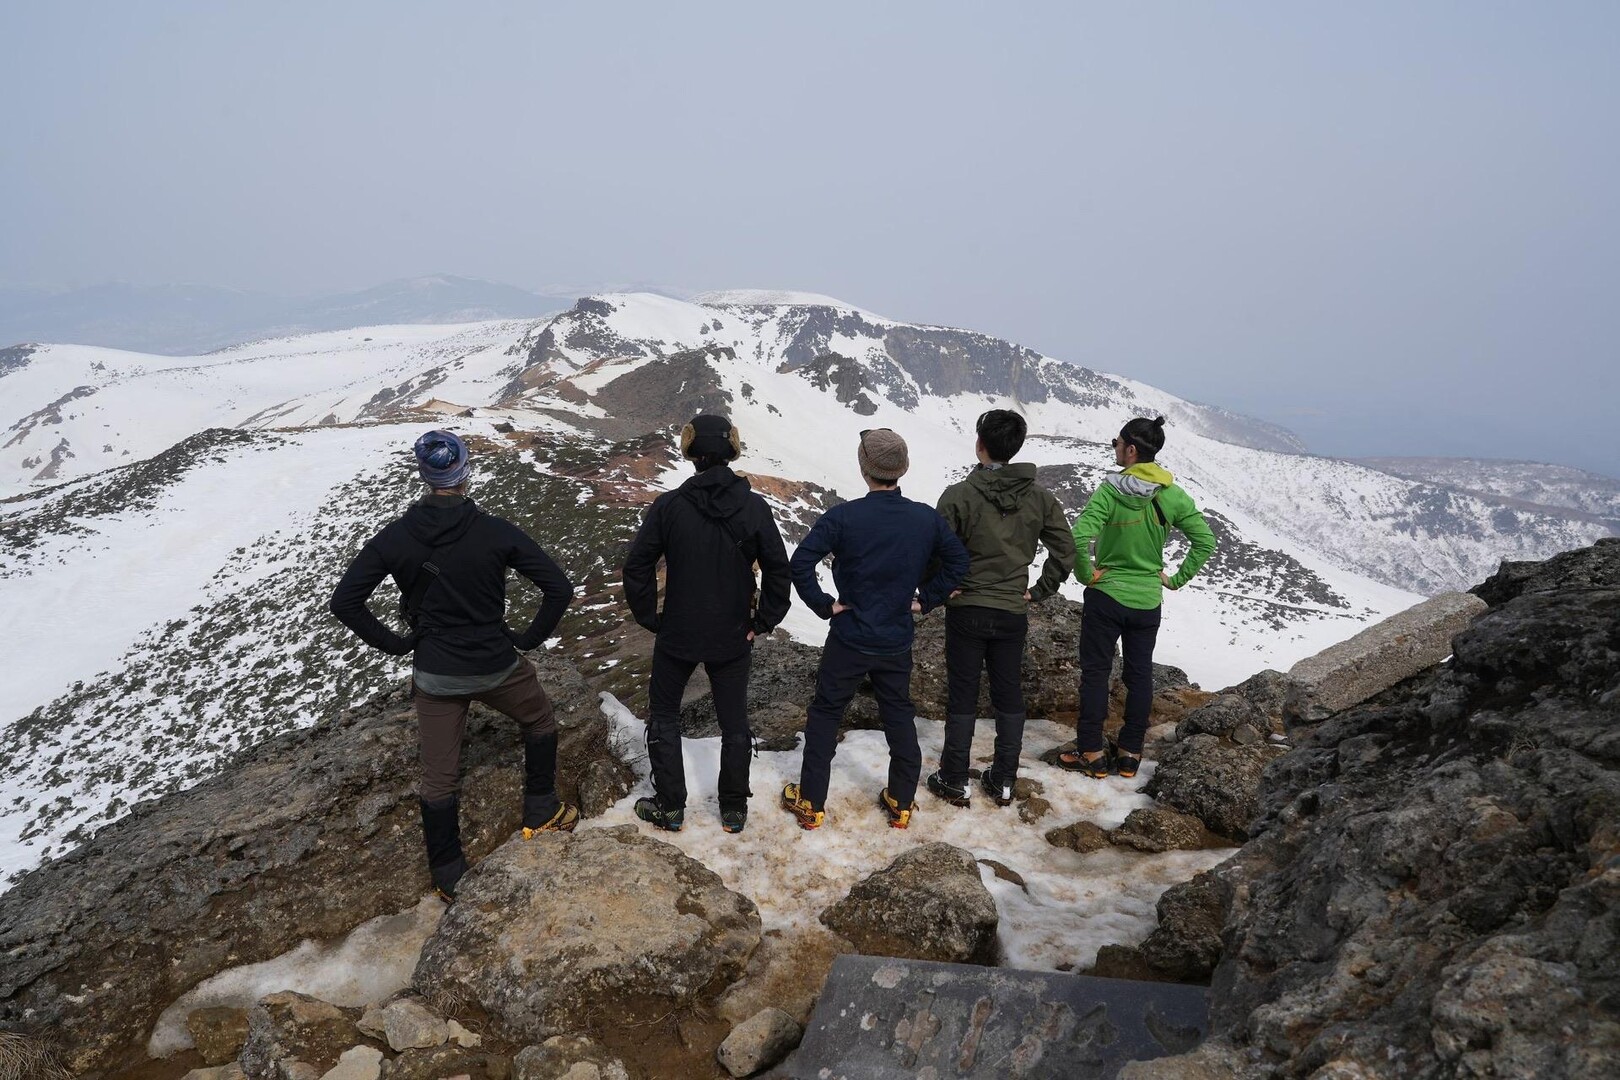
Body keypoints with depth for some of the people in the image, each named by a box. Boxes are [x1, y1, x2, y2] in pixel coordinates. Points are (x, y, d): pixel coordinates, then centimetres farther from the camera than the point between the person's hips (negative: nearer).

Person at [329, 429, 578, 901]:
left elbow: (344, 601, -9)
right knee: (539, 721, 28)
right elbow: (559, 588, -16)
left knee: (439, 778, 14)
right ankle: (541, 813, 36)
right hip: (498, 666, -2)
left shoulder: (395, 538, -11)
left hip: (434, 676, 2)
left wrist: (392, 642, 1)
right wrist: (530, 637, -1)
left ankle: (448, 875, 25)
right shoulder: (495, 532, -16)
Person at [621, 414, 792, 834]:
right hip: (733, 638, 1)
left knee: (664, 716, 18)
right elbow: (778, 569, -6)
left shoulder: (668, 506, -13)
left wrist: (650, 618, 1)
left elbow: (637, 567, -11)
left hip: (678, 635, -1)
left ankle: (669, 807, 22)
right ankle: (734, 810, 25)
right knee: (734, 722, 15)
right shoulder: (754, 508, -9)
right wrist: (763, 622, 4)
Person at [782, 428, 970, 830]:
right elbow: (958, 561, 4)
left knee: (824, 716, 12)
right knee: (899, 717, 18)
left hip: (848, 641, -3)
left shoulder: (843, 517, -17)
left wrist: (823, 604, -10)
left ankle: (811, 803, 20)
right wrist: (925, 598, 8)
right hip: (897, 643, 3)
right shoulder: (926, 518, -7)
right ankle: (901, 802, 28)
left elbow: (801, 563, -22)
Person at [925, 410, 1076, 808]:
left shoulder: (959, 495, -15)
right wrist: (1039, 591, 8)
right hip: (1013, 612, 3)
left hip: (966, 611, -3)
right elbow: (1065, 549, 2)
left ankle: (955, 781, 15)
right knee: (1009, 697, 13)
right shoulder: (1039, 497, -2)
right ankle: (1003, 781, 22)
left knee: (962, 697, 6)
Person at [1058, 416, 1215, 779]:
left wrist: (1086, 573, -12)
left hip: (1106, 597, -4)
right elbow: (1206, 541, -1)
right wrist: (1177, 579, 4)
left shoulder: (1110, 491, -17)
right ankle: (1130, 753, 21)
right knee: (1140, 676, 13)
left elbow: (1078, 537, -28)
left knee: (1095, 673, 7)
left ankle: (1091, 753, 12)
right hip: (1148, 600, 4)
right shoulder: (1172, 495, -3)